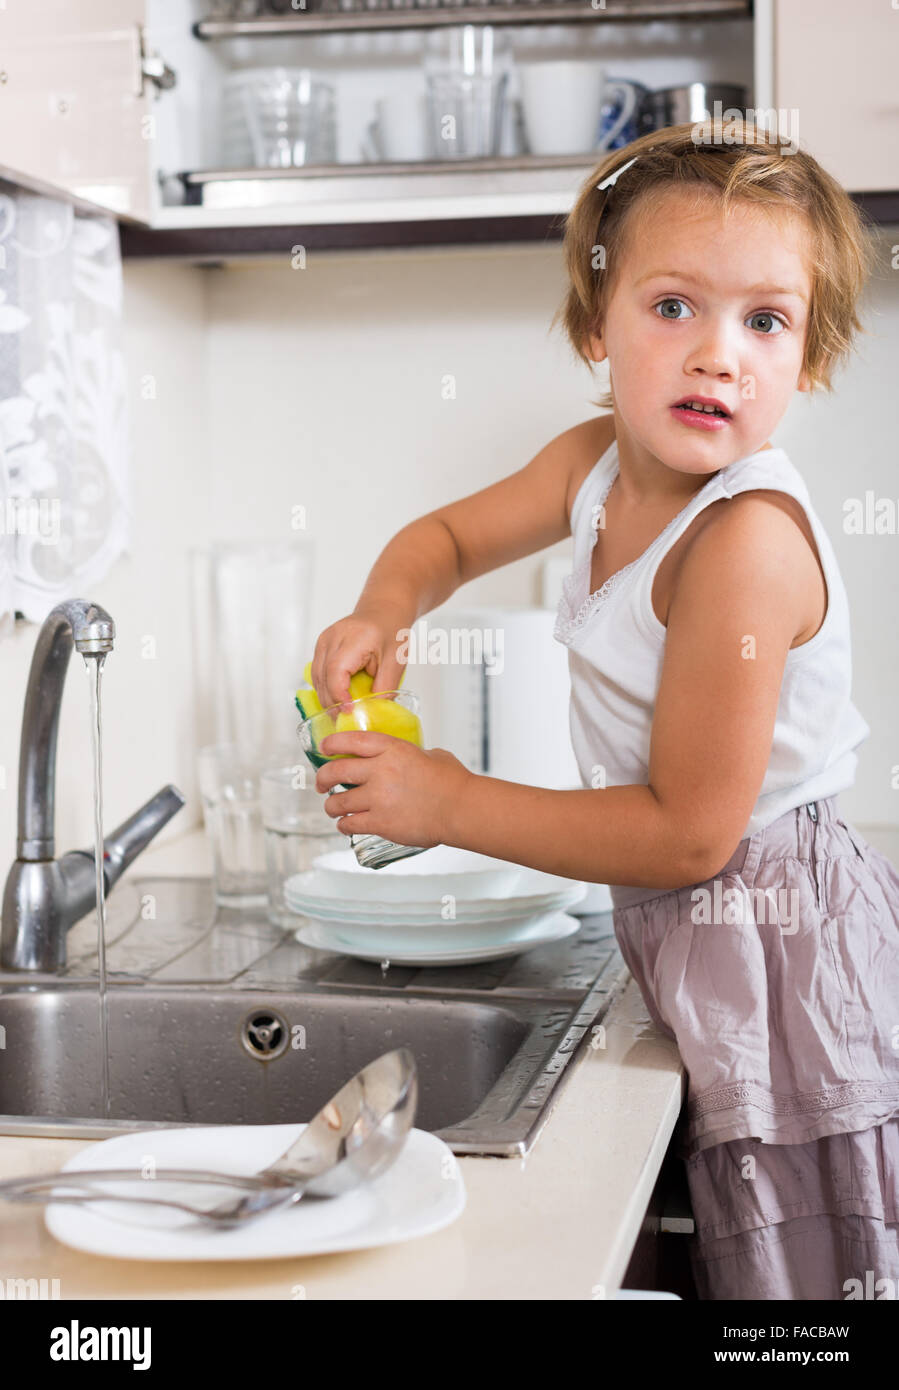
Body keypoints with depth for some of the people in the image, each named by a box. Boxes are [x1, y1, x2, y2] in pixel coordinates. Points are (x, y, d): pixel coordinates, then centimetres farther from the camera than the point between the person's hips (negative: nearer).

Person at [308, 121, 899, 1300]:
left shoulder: (744, 542, -26)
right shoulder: (599, 462, 0)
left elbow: (690, 833, -24)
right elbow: (450, 536, 19)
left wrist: (456, 807, -18)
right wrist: (383, 612, -5)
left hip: (779, 969, -8)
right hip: (720, 952, 8)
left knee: (803, 1271, 4)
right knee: (739, 1267, 19)